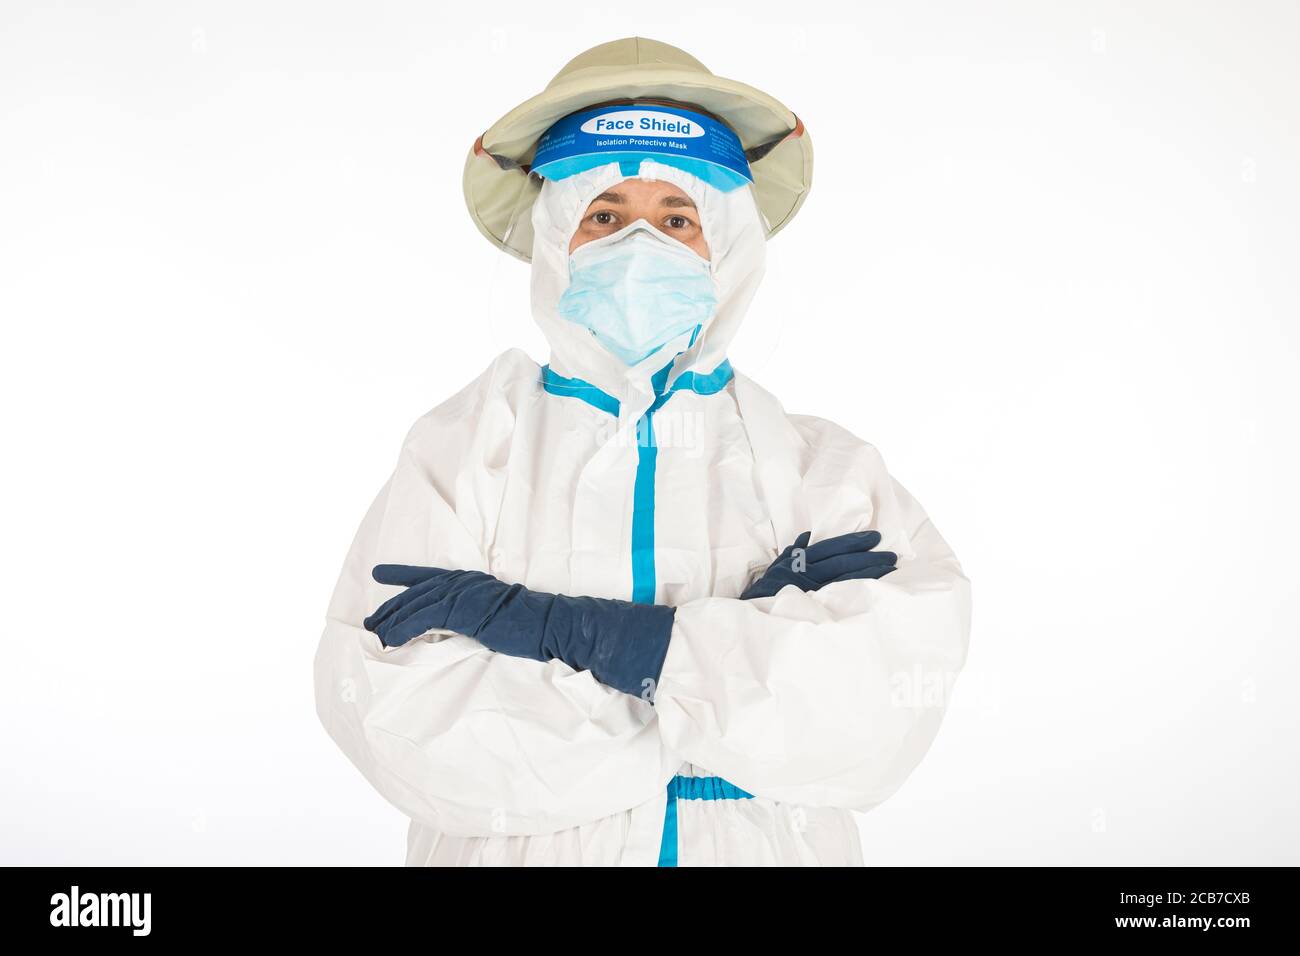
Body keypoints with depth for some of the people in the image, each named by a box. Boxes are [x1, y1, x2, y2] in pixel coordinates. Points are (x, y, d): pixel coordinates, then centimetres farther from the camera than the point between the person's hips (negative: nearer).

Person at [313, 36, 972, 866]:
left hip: (773, 846, 1)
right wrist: (741, 643, -23)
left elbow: (887, 701, -23)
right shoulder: (462, 450, -9)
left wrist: (572, 628, -28)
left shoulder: (824, 468, -7)